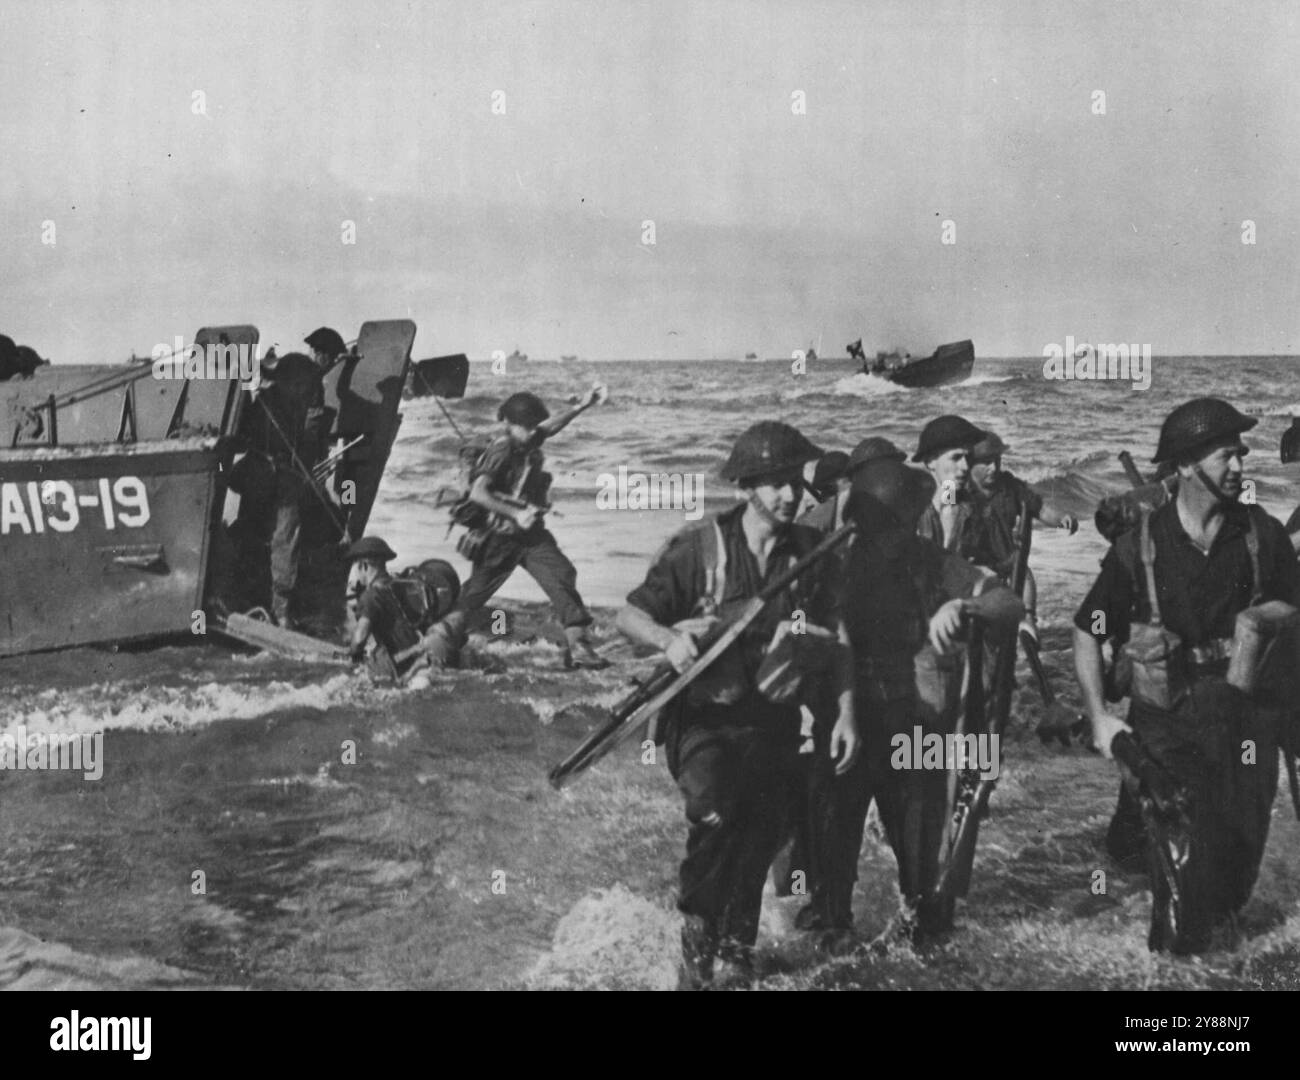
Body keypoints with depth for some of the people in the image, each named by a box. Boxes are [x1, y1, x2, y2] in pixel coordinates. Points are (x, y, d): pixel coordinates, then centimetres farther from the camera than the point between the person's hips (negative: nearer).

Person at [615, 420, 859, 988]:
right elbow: (630, 614, -7)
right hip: (707, 715, -4)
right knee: (713, 819, -25)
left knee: (760, 836, 12)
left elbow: (836, 637, 7)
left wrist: (846, 712, 1)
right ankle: (698, 930, 0)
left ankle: (736, 945, 37)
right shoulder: (699, 546, -9)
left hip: (773, 721, 4)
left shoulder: (812, 552, 1)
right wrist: (670, 638, -27)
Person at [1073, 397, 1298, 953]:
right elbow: (1088, 632, 3)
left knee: (1238, 850, 5)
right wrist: (1099, 717, -4)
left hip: (1246, 714, 2)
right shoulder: (1139, 547, -5)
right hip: (1167, 722, -2)